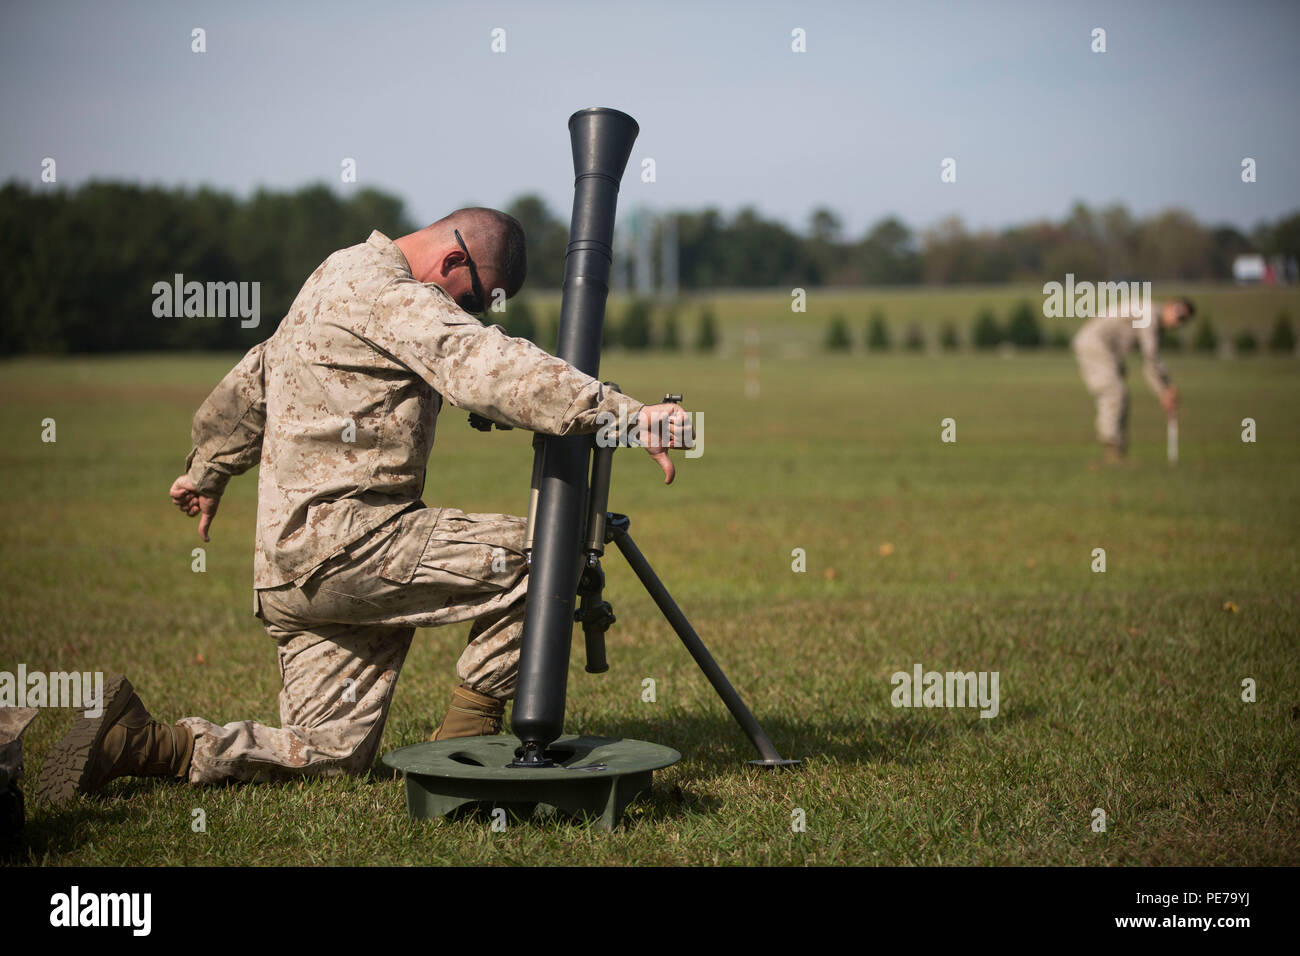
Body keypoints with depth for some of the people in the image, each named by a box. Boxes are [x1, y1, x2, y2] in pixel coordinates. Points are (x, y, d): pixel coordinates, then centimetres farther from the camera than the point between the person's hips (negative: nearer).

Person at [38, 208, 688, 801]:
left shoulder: (336, 278, 21)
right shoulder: (380, 288, -10)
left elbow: (248, 384, 33)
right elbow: (483, 367, -27)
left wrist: (207, 474, 47)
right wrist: (622, 414, -36)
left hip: (290, 567, 10)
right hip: (342, 543, -10)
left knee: (331, 755, 8)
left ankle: (139, 742, 3)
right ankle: (466, 738, -3)